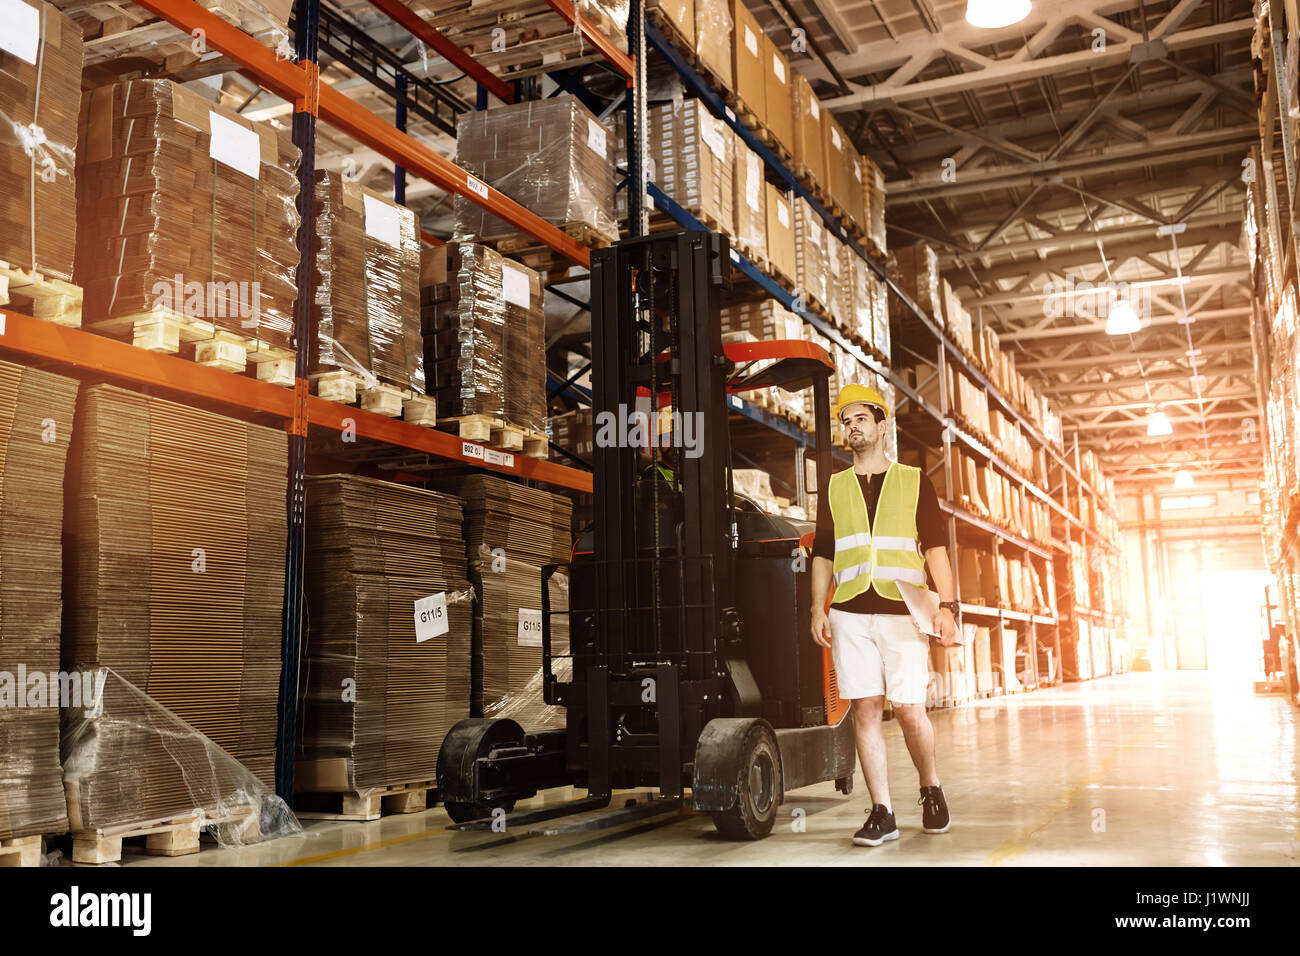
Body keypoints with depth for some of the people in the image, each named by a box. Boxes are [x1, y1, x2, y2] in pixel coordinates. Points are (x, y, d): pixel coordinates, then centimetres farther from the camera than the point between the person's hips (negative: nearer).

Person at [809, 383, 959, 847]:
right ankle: (881, 812, 5)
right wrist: (818, 609, 4)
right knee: (865, 708, -2)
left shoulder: (914, 481, 10)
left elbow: (935, 548, 4)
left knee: (909, 710, -4)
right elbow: (823, 554, 15)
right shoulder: (834, 488, 15)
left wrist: (946, 605, -7)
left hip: (902, 612, -2)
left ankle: (930, 789, 23)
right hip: (850, 613, 2)